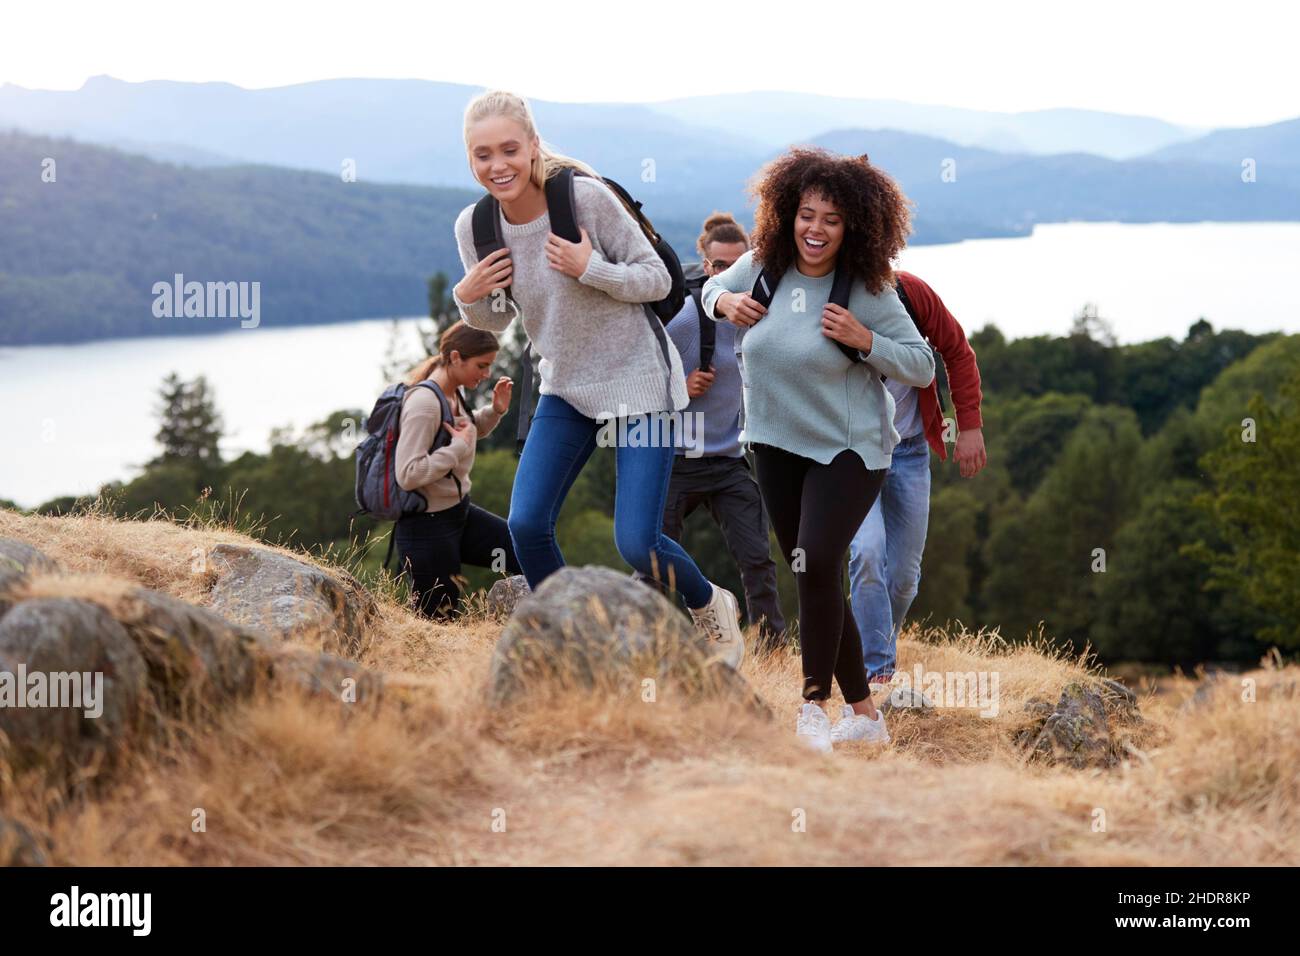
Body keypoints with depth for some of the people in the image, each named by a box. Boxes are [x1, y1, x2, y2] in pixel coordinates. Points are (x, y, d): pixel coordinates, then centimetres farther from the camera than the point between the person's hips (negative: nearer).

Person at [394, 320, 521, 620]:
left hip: (459, 513, 9)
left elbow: (470, 431, 26)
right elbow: (408, 474, -30)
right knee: (440, 620, 1)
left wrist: (495, 410, 7)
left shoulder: (452, 393, 3)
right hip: (427, 526, -9)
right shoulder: (424, 403, -24)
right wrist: (460, 446, -24)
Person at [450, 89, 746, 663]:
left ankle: (713, 608, 22)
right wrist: (467, 297, -12)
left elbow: (658, 279, -13)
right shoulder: (474, 227, -6)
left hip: (638, 383, -5)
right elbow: (495, 320, 10)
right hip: (566, 389, 5)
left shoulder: (586, 196, -21)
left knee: (636, 544, -10)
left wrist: (589, 269, -28)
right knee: (526, 524, -8)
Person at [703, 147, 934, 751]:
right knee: (812, 579, 9)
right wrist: (725, 301, -5)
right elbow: (712, 289, 18)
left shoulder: (868, 292, -14)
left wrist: (865, 341, -24)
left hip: (848, 448, -5)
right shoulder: (763, 267, -2)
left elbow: (923, 366, -8)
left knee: (816, 565, -21)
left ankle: (815, 706, -5)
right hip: (776, 446, 5)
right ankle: (863, 713, 21)